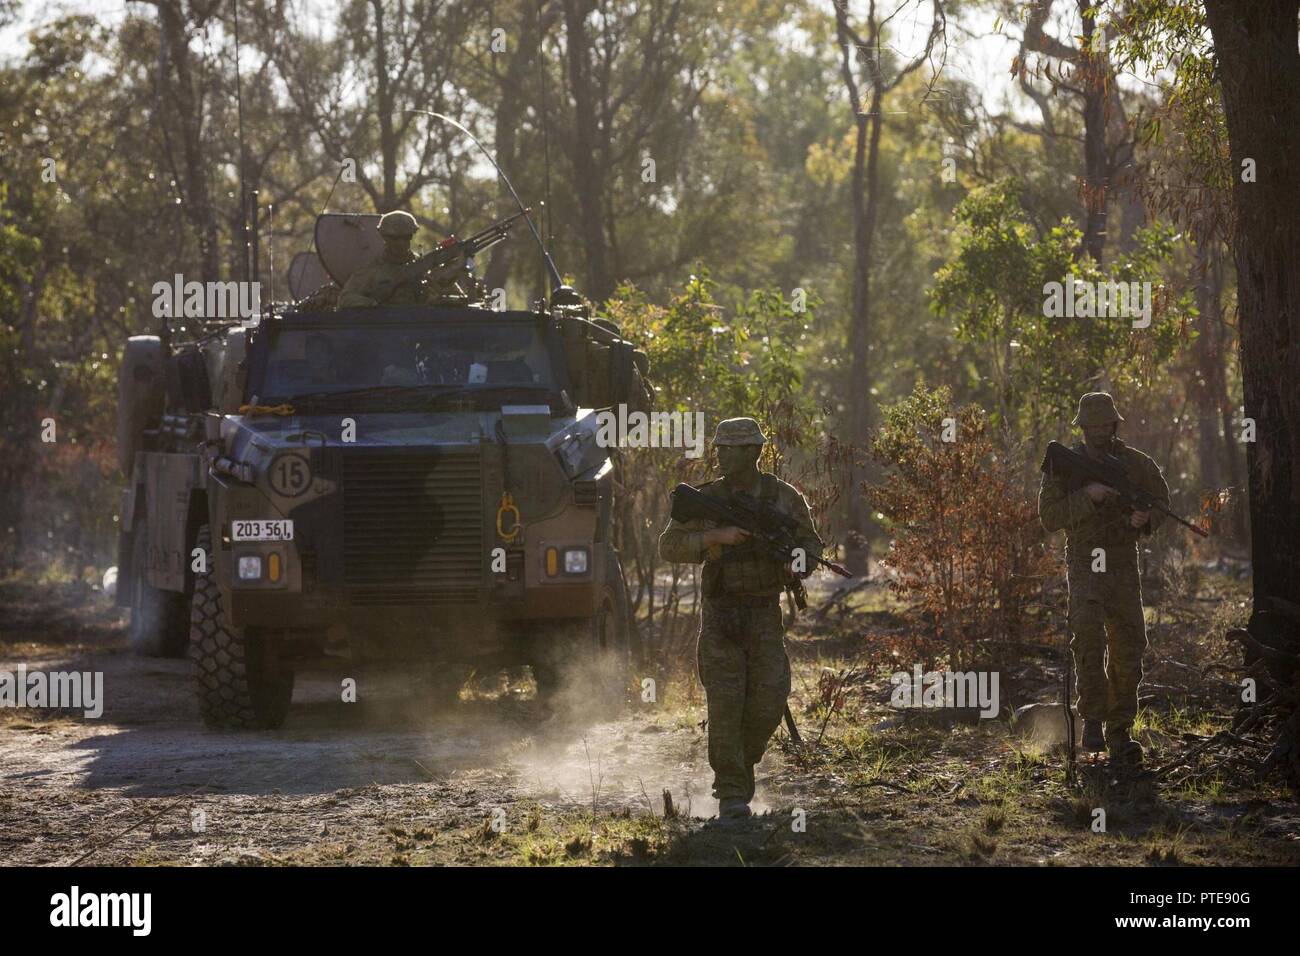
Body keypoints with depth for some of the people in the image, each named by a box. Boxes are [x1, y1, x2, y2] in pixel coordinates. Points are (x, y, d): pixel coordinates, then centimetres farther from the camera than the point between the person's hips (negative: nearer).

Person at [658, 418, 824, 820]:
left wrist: (797, 563, -15)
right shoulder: (706, 500, -1)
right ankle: (731, 794, -6)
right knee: (725, 704, -10)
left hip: (765, 615, 2)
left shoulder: (785, 498, 2)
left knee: (768, 702, -5)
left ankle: (742, 762, 24)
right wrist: (716, 537, -23)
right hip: (720, 616, -1)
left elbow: (811, 544, 9)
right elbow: (670, 546, -8)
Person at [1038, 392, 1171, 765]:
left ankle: (1119, 734, 11)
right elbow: (1049, 516, -7)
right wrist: (1087, 496, -22)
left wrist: (1145, 519, -8)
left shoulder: (1137, 464, 5)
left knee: (1127, 650, 2)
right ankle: (1092, 720, -18)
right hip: (1084, 566, -3)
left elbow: (1161, 500, 16)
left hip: (1124, 568, 3)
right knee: (1088, 637, -23)